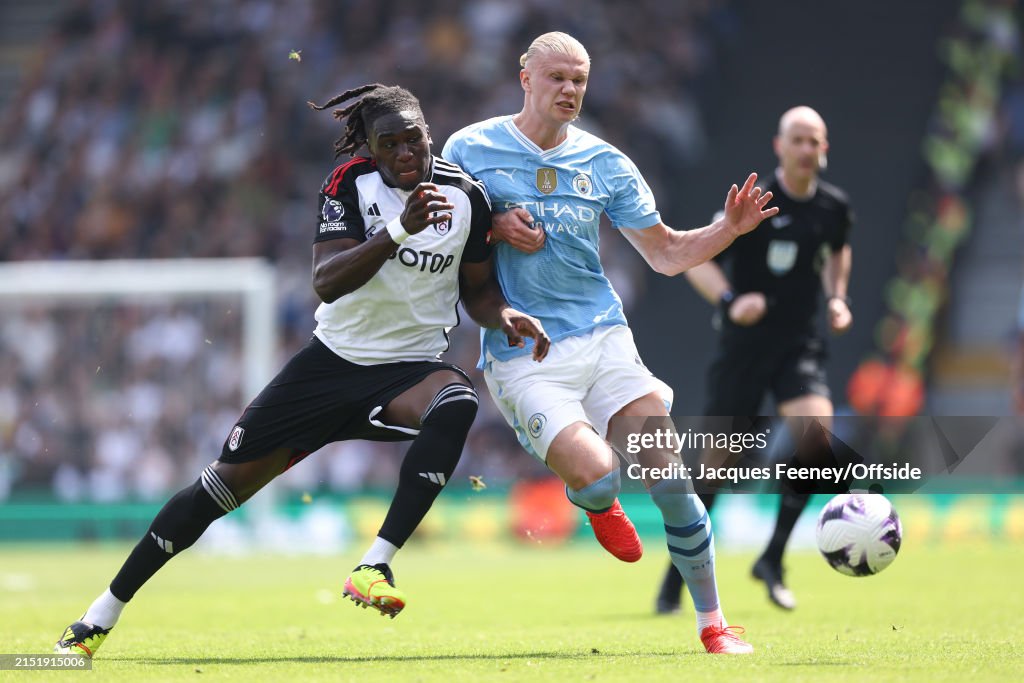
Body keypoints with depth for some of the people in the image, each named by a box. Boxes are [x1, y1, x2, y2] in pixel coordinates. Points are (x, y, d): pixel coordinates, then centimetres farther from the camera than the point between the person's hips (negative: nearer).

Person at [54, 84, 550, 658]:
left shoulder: (467, 197, -6)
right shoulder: (351, 184, -11)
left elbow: (477, 289, 8)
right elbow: (327, 283, -25)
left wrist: (504, 314, -15)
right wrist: (400, 229, -37)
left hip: (408, 367, 0)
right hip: (333, 358, 0)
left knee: (457, 404, -36)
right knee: (229, 481, -1)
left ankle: (375, 566, -36)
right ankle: (104, 615, 13)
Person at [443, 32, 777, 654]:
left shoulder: (605, 164, 7)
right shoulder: (469, 149, 0)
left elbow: (666, 254, 11)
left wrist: (729, 229, -6)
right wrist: (493, 228, -11)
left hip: (604, 339, 3)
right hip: (523, 357, -3)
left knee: (671, 479, -9)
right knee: (597, 478, -22)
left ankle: (713, 622, 6)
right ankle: (596, 504, 18)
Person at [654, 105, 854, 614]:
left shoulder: (834, 206, 3)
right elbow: (697, 260, -9)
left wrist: (837, 297, 10)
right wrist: (729, 301, -26)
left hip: (799, 344, 3)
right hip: (745, 344, -3)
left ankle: (772, 558, -8)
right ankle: (676, 577, 20)